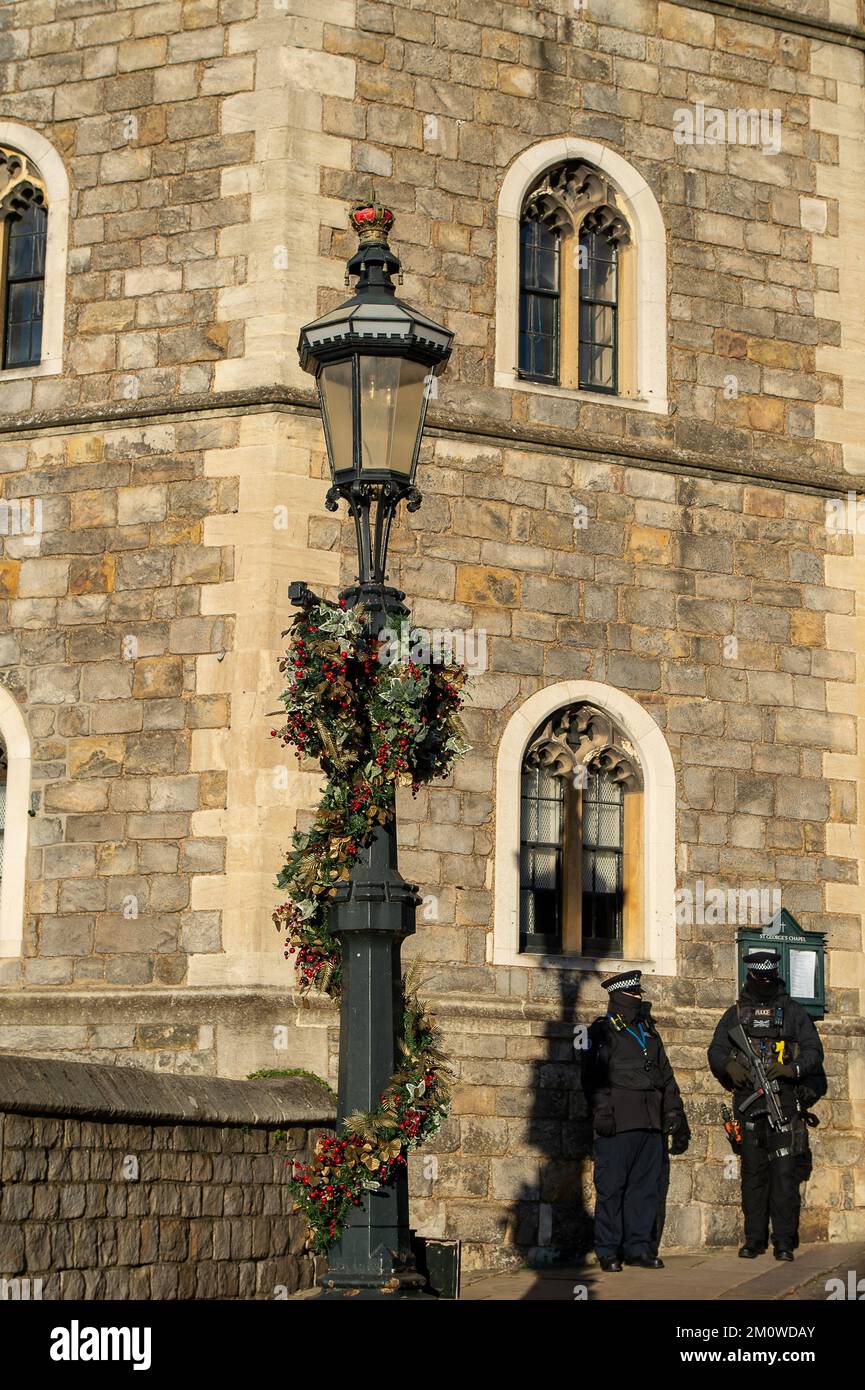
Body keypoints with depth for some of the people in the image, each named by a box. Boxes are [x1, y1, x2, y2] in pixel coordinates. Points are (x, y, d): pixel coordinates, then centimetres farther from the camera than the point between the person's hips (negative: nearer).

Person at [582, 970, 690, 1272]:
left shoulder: (648, 1031, 22)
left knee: (646, 1187, 5)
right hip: (618, 1123, -6)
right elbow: (593, 1075, -6)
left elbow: (665, 1075, 24)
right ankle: (608, 1252, 1)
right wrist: (601, 1112, -16)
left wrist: (675, 1114, 17)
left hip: (651, 1123, 6)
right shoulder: (603, 1031, 2)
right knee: (611, 1186, -4)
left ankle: (639, 1247, 12)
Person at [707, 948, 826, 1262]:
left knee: (785, 1172, -8)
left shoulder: (793, 1012, 9)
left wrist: (792, 1068, -16)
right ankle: (754, 1239, 11)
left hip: (785, 1100, -2)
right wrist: (729, 1065, -12)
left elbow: (813, 1050, 3)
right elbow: (716, 1050, 10)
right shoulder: (736, 1014, 15)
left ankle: (784, 1241, -5)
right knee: (753, 1172, 5)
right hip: (748, 1103, 2)